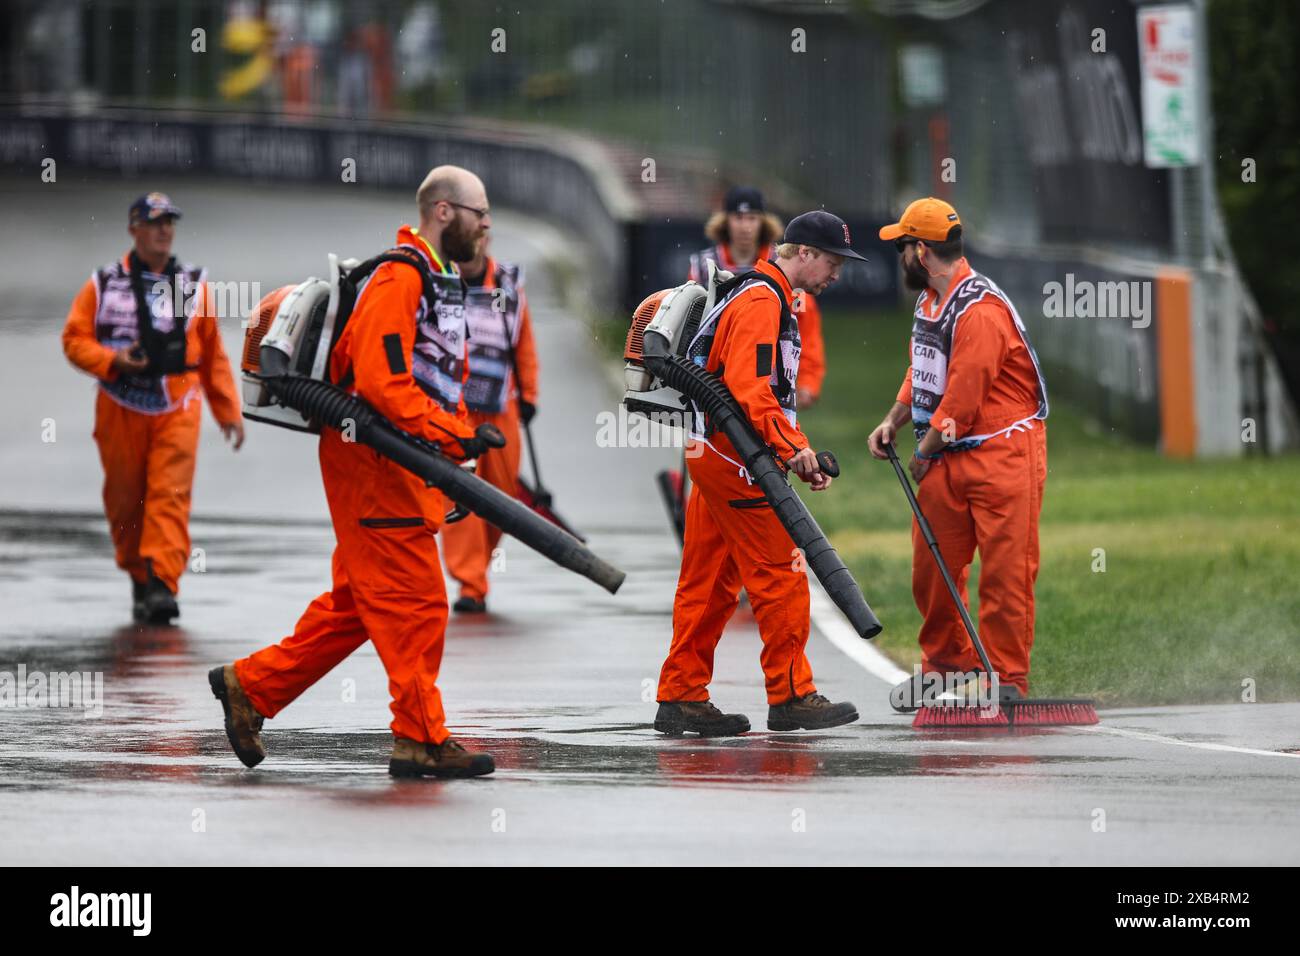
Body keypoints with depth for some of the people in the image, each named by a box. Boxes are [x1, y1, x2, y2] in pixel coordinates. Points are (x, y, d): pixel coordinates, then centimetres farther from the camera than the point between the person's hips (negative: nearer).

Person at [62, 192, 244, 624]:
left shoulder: (194, 284, 11)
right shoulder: (104, 284, 4)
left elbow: (213, 355, 15)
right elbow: (74, 339, 4)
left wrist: (229, 412, 14)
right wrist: (112, 359, -15)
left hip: (177, 409, 0)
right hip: (121, 408, 0)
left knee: (169, 496, -13)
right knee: (125, 500, 6)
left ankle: (162, 584, -20)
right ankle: (139, 577, 25)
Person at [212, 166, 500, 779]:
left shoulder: (443, 284, 19)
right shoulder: (399, 278, -15)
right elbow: (381, 378, -24)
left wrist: (460, 441, 9)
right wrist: (451, 435, -24)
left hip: (404, 466, 10)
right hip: (375, 461, -10)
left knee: (356, 602, 14)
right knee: (414, 601, -7)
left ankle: (251, 684, 21)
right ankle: (422, 740, -2)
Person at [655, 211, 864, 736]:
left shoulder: (766, 298, 21)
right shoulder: (761, 301, -14)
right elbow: (748, 390, -24)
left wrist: (799, 451, 17)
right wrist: (792, 447, -24)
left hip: (711, 457, 11)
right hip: (735, 460, -11)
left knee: (709, 582, 11)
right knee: (780, 575, -6)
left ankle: (681, 697, 12)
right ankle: (791, 697, -2)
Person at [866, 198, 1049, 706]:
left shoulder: (980, 309, -20)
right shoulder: (929, 300, 12)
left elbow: (962, 398, -19)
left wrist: (924, 454, -9)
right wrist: (894, 421, 10)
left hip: (1003, 453, -9)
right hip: (946, 455, 9)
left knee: (1004, 571, -5)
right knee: (931, 567, 11)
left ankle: (1007, 679, 0)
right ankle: (946, 665, 26)